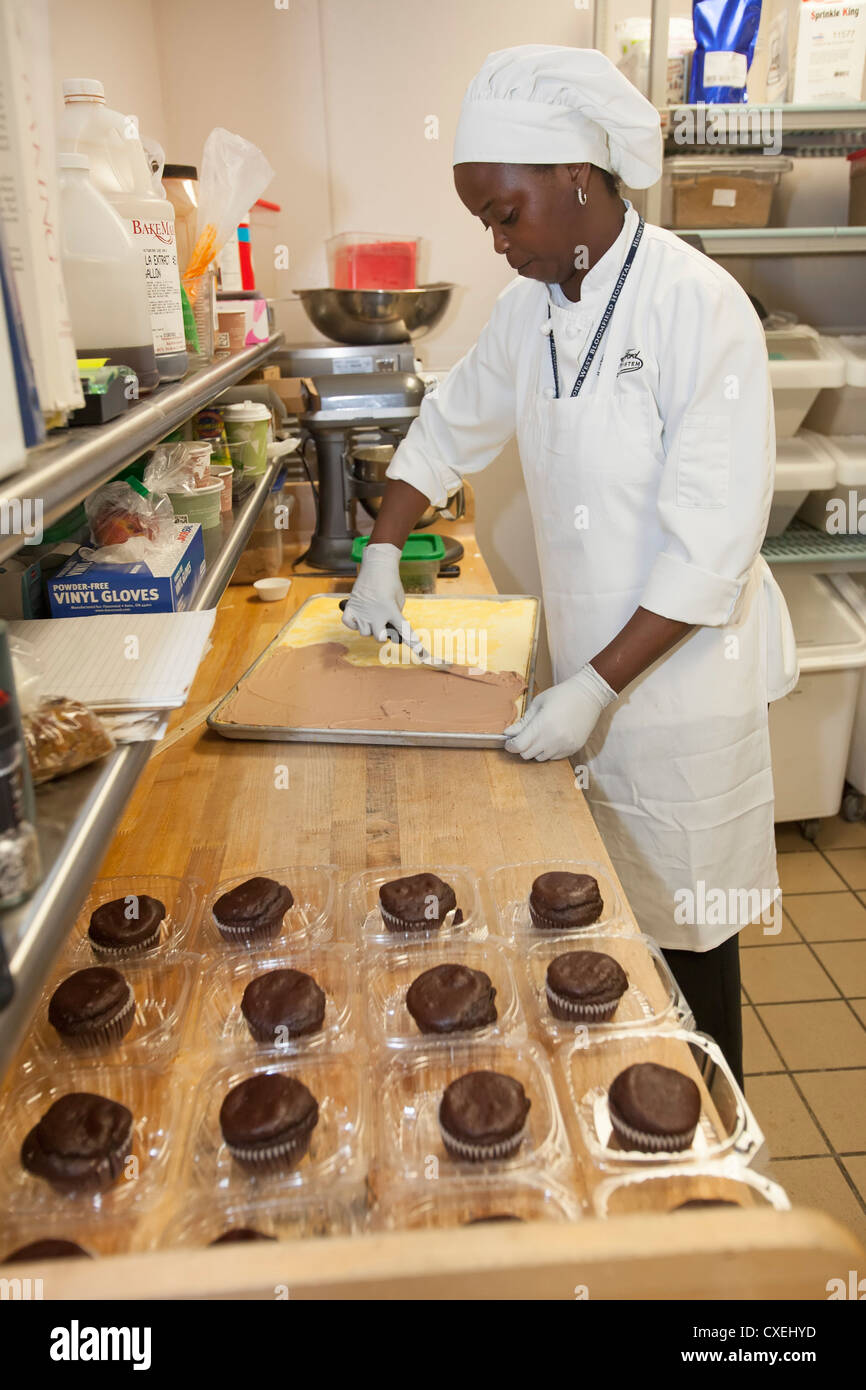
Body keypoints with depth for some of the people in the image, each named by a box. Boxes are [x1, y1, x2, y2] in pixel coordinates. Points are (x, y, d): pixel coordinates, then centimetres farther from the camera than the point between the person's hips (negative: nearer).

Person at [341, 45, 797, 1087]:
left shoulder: (699, 307, -18)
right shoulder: (533, 306, 4)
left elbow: (712, 545, -21)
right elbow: (450, 426, 18)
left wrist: (600, 686, -22)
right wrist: (382, 557, 11)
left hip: (680, 677, -6)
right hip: (588, 669, 6)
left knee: (688, 938, 9)